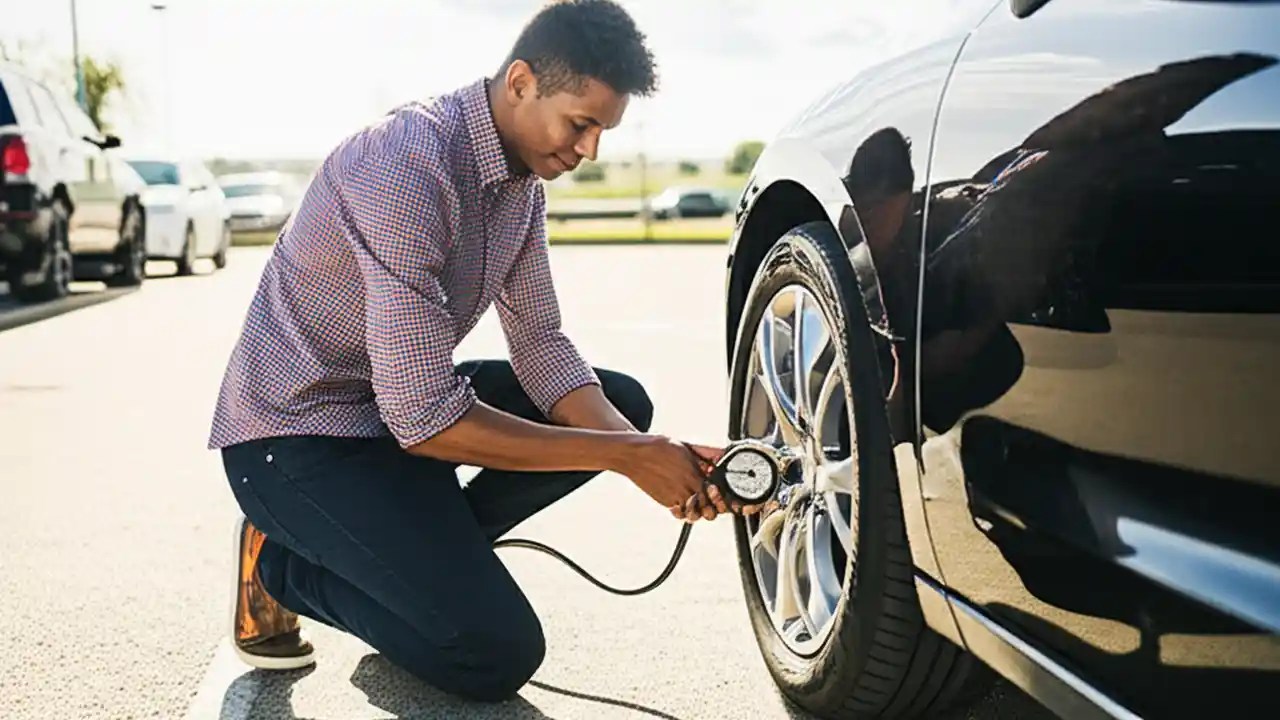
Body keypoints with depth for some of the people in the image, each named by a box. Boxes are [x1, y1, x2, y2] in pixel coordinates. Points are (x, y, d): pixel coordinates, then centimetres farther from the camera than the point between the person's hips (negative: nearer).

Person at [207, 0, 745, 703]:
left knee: (622, 404, 1)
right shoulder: (409, 168, -29)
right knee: (497, 654, -17)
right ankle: (278, 565, 3)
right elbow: (425, 419, -31)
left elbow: (539, 346, 0)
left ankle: (423, 548, 5)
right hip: (296, 432, -9)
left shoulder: (523, 177, -1)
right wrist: (627, 457, -25)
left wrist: (658, 457, -16)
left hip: (400, 402, 9)